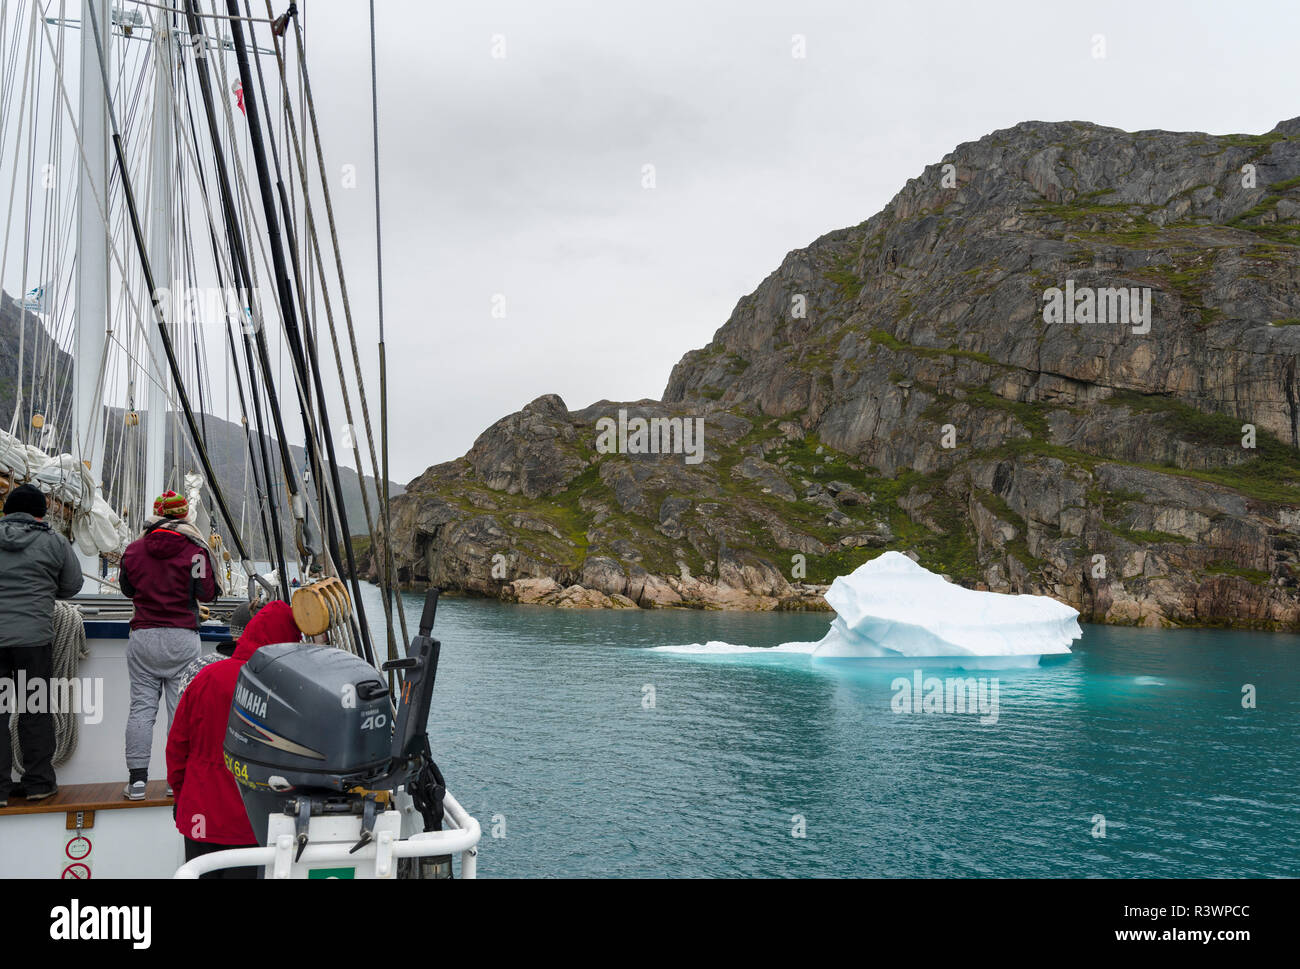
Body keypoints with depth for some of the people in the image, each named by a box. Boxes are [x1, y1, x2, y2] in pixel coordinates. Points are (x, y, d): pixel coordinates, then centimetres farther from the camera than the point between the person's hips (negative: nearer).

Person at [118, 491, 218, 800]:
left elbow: (126, 587, 15)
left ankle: (137, 778, 6)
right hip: (183, 639, -2)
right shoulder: (195, 550, -7)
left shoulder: (135, 548, 3)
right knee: (182, 708, 3)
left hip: (143, 638, 2)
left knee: (141, 707, 6)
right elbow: (208, 593, -4)